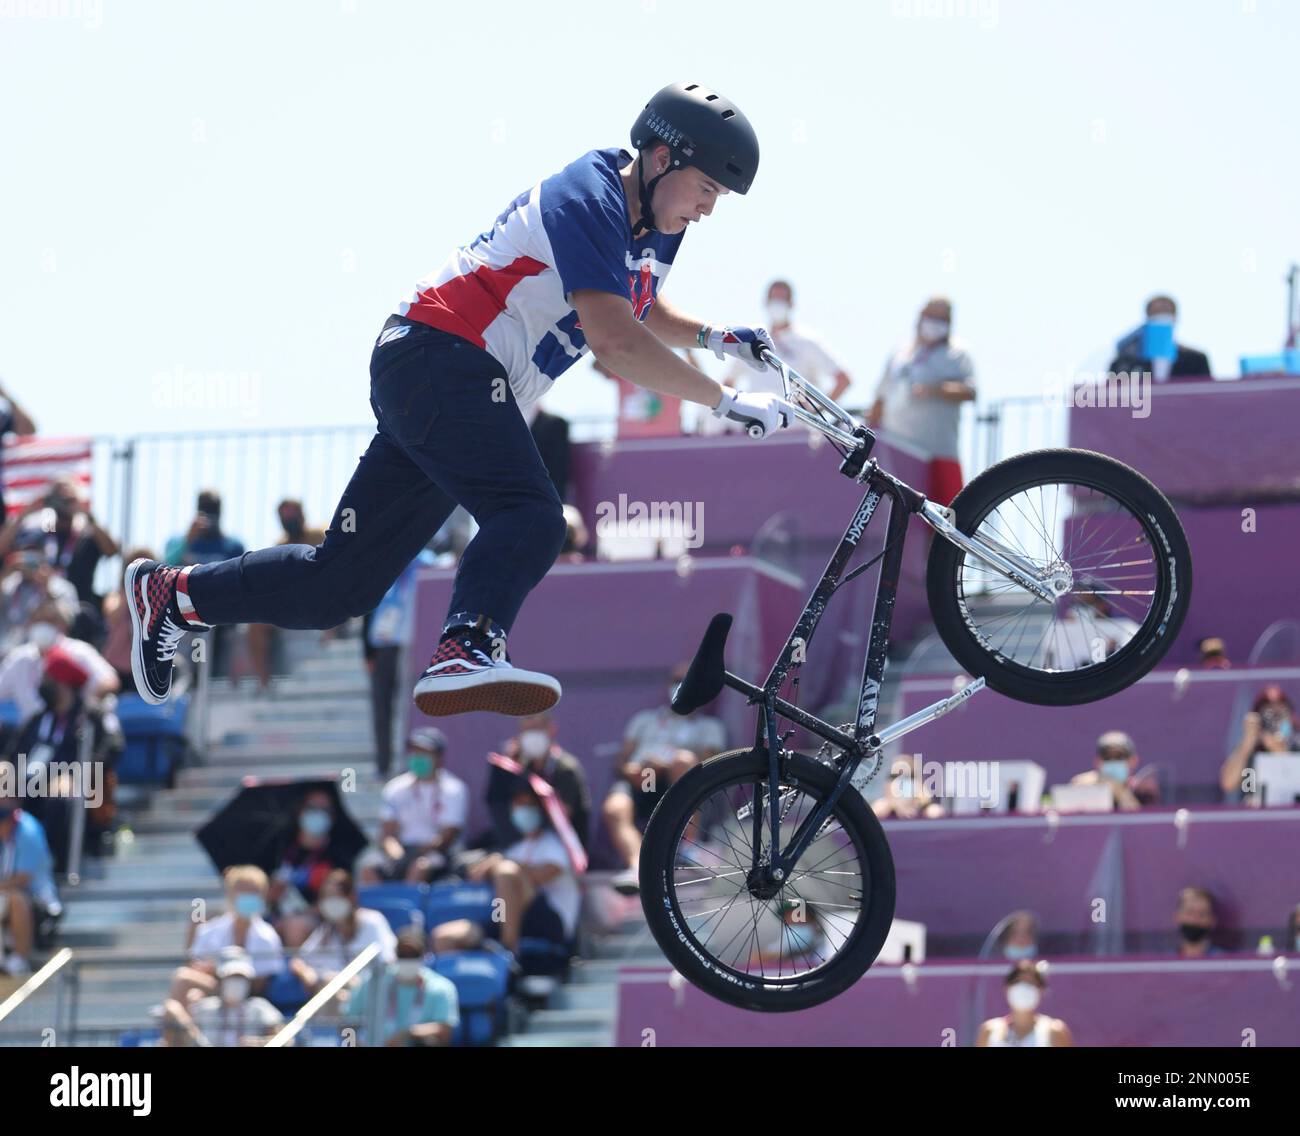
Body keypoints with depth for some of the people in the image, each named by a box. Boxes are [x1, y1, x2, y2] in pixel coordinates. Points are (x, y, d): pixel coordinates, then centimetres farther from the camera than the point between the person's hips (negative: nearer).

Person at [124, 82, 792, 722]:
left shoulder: (656, 229, 14)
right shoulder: (587, 199, -15)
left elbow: (642, 315, 35)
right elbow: (614, 342, -25)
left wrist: (712, 337, 15)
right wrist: (726, 403, -21)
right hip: (438, 359, -10)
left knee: (338, 585, 8)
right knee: (530, 517, -32)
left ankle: (172, 594, 21)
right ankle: (465, 652, -52)